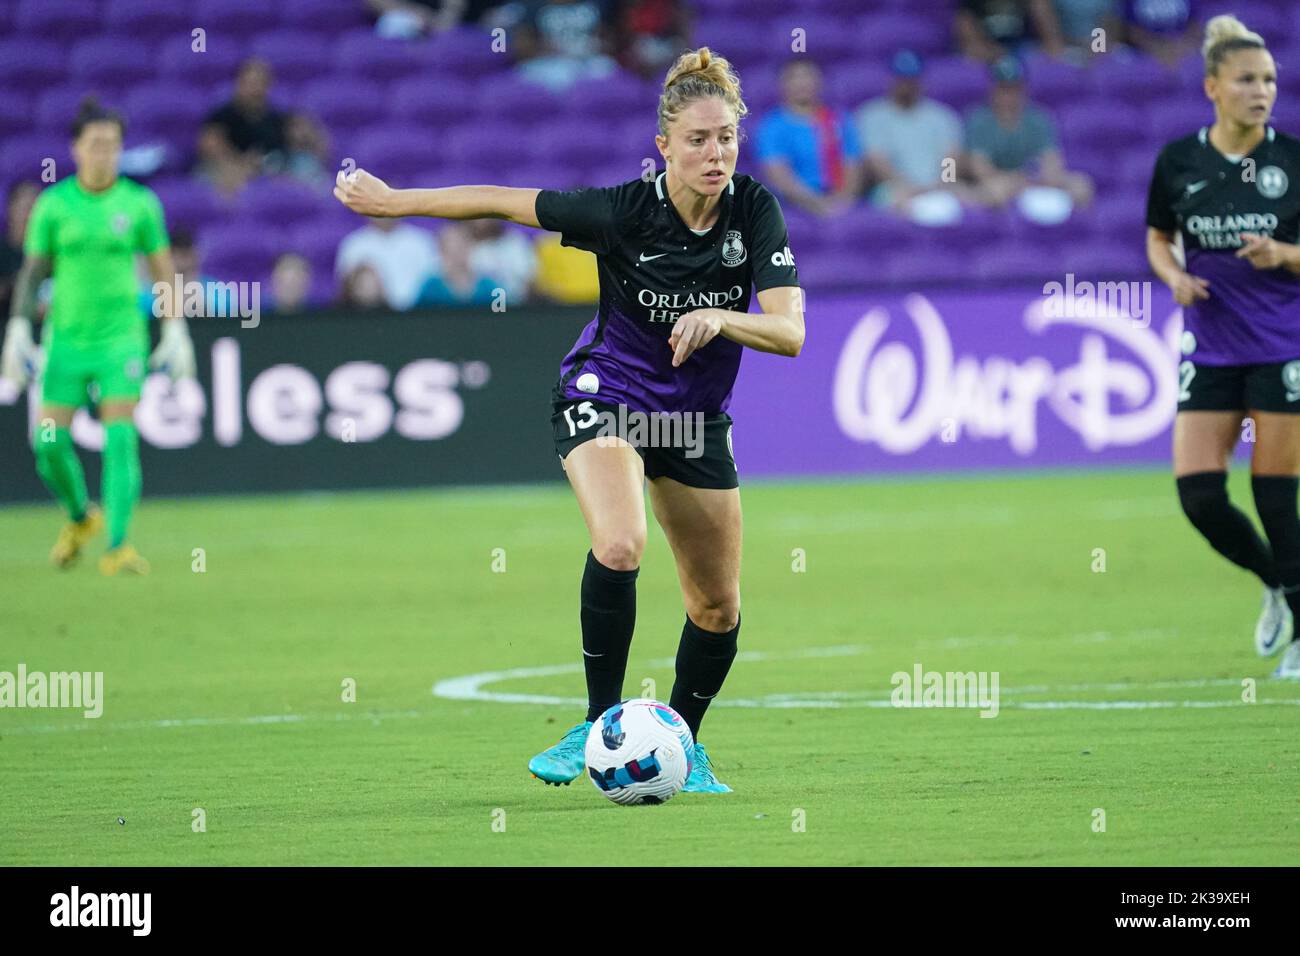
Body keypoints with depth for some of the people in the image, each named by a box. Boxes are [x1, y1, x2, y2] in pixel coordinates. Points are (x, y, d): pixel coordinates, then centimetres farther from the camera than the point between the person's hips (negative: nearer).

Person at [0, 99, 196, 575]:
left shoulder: (139, 203, -1)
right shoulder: (52, 205, 0)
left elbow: (164, 270, 7)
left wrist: (176, 334, 1)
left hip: (121, 336, -1)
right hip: (66, 336, 1)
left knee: (120, 439, -14)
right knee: (50, 443, -2)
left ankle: (117, 547, -14)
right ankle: (80, 518, 27)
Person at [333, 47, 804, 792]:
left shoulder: (755, 209, -17)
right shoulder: (622, 212, -23)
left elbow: (790, 332, -22)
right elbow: (501, 201, -11)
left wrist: (719, 319, -41)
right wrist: (393, 201, -6)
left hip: (697, 418, 4)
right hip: (605, 395, -4)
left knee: (718, 608, 7)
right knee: (620, 545, -31)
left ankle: (684, 742, 31)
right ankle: (601, 723, -17)